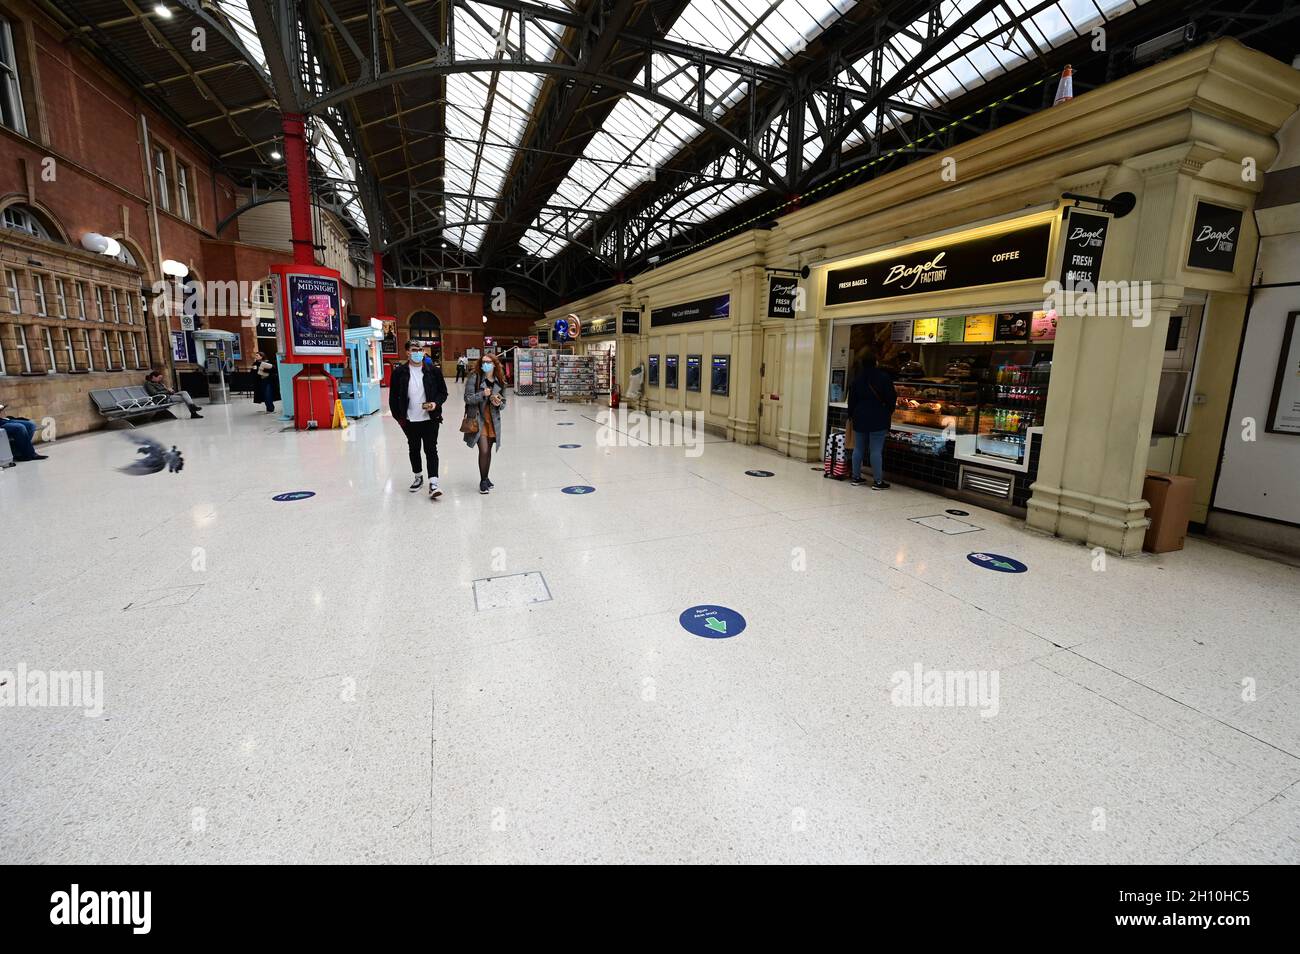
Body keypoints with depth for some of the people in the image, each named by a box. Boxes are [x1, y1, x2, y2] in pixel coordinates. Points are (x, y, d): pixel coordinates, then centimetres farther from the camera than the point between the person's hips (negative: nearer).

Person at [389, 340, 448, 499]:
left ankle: (433, 483, -4)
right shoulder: (399, 372, 0)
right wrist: (398, 417, 0)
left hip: (430, 419, -2)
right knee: (414, 449, 16)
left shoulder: (434, 370, -1)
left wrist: (436, 403, -14)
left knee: (431, 450, -3)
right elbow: (393, 396, 5)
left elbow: (443, 392, 5)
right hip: (410, 420, 2)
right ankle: (417, 476, 34)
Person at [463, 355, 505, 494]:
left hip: (493, 420, 4)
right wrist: (482, 394, -23)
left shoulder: (499, 381, 6)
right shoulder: (474, 377, -6)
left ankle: (485, 478, 28)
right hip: (478, 419, -4)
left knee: (488, 450, 13)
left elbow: (503, 402, 12)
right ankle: (483, 481, 6)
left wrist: (499, 403, -10)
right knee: (484, 450, -9)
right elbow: (468, 398, -10)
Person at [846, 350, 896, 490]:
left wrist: (852, 415, 17)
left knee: (858, 448, 11)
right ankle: (878, 481, -1)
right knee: (876, 450, -4)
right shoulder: (884, 378, -8)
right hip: (878, 419, -4)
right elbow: (892, 398, -6)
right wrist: (888, 413, 9)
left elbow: (851, 400, 7)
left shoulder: (856, 379, 3)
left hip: (860, 419, 4)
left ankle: (856, 477, 17)